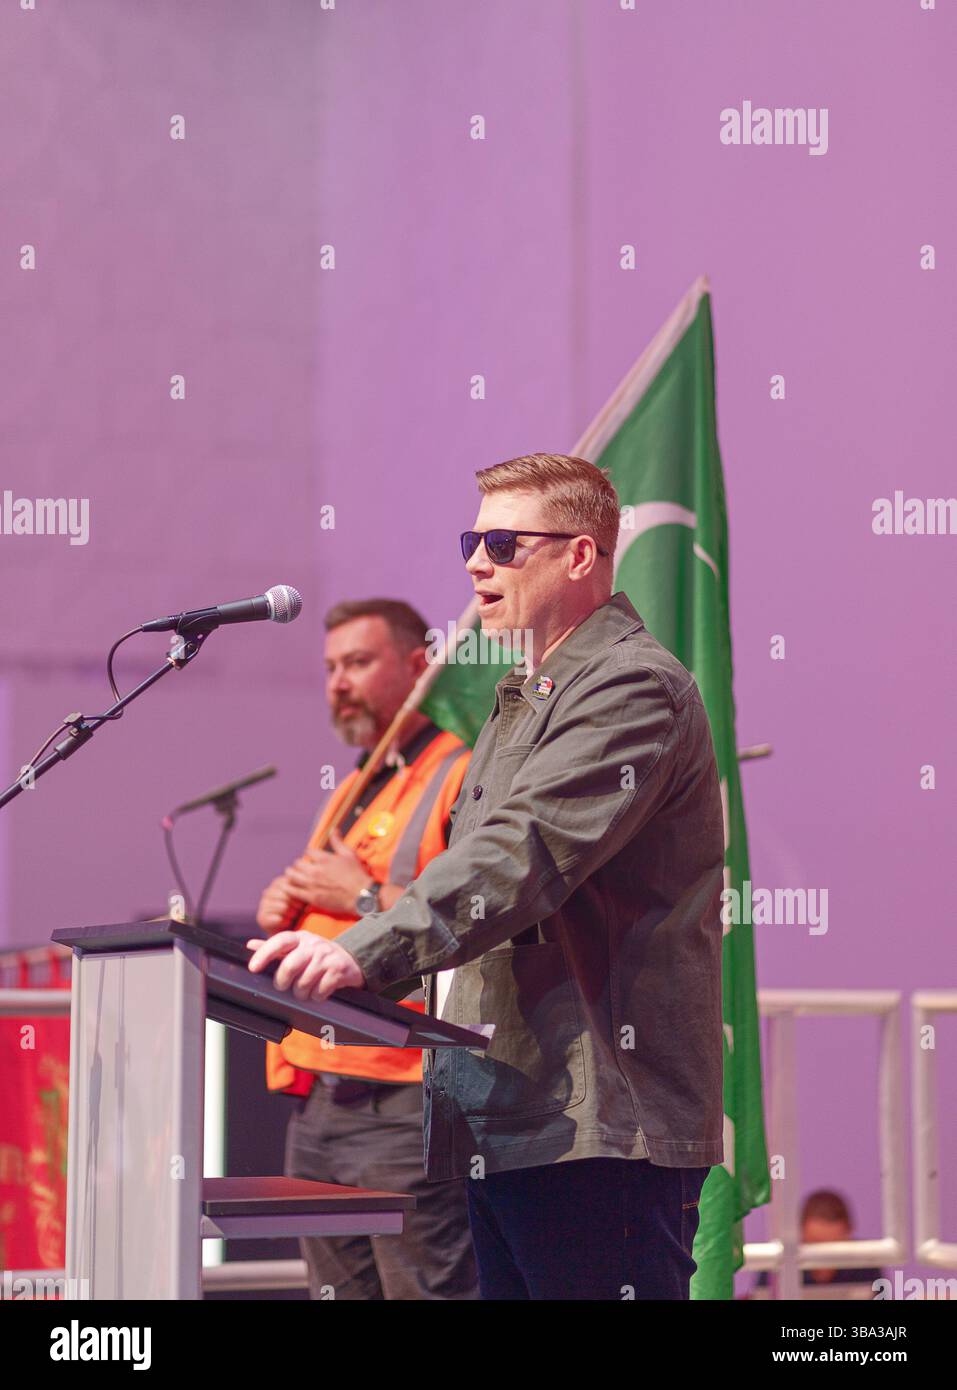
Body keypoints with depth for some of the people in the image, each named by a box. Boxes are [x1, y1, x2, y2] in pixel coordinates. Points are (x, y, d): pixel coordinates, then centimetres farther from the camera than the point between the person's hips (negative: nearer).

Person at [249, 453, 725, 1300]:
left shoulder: (633, 688, -11)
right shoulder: (527, 697, 24)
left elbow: (526, 851, -24)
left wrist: (366, 952, -33)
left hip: (599, 1122, -10)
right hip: (506, 1125, 10)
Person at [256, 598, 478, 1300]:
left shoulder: (465, 777, -6)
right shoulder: (350, 793, 24)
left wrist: (366, 896, -15)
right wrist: (283, 911, 12)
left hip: (405, 1109, -9)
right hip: (317, 1105, 9)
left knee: (428, 1290, -11)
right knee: (339, 1292, 9)